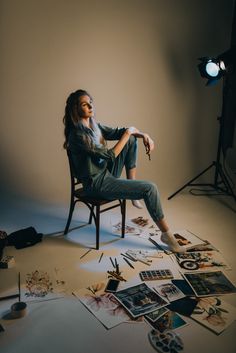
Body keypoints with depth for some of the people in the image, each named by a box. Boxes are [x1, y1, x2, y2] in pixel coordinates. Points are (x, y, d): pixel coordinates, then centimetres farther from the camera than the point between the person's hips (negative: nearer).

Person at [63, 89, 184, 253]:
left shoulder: (94, 125, 5)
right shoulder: (77, 135, -23)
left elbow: (117, 132, 10)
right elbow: (110, 155, -23)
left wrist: (143, 135, -6)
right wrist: (127, 133, -13)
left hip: (107, 174, 9)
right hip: (97, 184, -9)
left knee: (132, 139, 6)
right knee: (150, 188, -17)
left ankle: (133, 188, 5)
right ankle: (166, 234, -2)